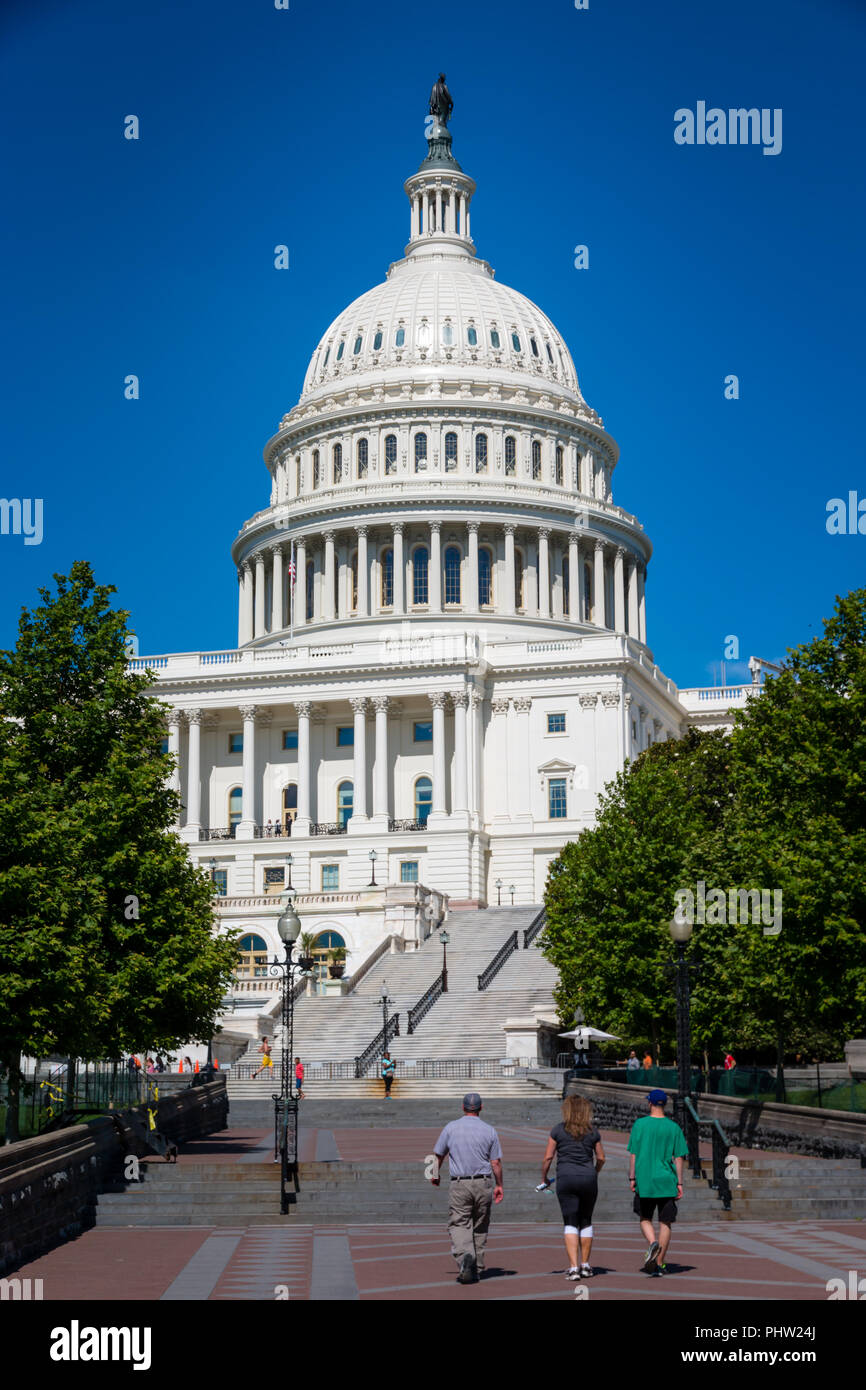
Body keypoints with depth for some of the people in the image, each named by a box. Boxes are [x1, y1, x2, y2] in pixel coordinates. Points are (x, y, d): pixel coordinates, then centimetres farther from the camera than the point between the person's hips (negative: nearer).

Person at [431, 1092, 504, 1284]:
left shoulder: (451, 1128, 1)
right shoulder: (489, 1131, 1)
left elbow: (439, 1155, 10)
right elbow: (496, 1163, 1)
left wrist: (435, 1174, 28)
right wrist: (499, 1185, 13)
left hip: (459, 1184, -1)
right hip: (484, 1184, 1)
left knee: (458, 1225, -3)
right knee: (480, 1227, 13)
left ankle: (465, 1256, -29)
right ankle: (477, 1268, 16)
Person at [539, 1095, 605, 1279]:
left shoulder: (558, 1130, 0)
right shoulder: (592, 1131, 6)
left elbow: (548, 1157, -1)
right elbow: (601, 1158, 14)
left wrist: (544, 1179, 13)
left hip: (566, 1179, -2)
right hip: (588, 1179, 2)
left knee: (570, 1223, -1)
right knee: (586, 1222, 15)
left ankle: (574, 1268, -11)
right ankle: (585, 1265, 20)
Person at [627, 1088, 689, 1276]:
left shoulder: (640, 1124, -2)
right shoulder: (674, 1128, 0)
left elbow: (633, 1154, -2)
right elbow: (679, 1157, 0)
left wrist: (632, 1178, 6)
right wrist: (679, 1183, 4)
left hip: (645, 1181, 0)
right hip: (667, 1182, 0)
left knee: (645, 1218, 16)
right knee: (665, 1222, 7)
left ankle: (652, 1243, -12)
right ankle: (659, 1263, 6)